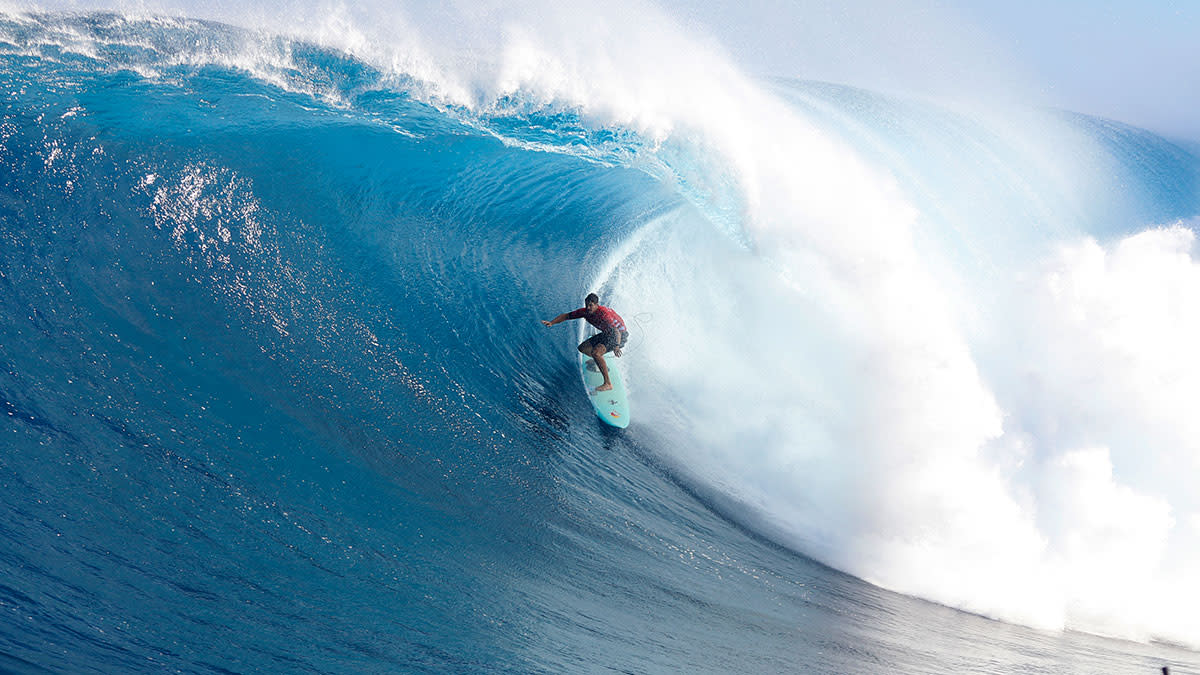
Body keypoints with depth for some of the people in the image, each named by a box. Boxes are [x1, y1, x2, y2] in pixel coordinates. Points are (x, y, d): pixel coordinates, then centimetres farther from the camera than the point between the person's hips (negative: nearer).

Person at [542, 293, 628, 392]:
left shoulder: (603, 313, -32)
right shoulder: (585, 312, -9)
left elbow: (615, 330, -43)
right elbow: (566, 316, 0)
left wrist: (616, 346, -59)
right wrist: (551, 322, -14)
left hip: (620, 334, -8)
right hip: (607, 333, 8)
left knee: (596, 353, -29)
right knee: (583, 348, 11)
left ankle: (608, 384, -27)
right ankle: (600, 363, 36)